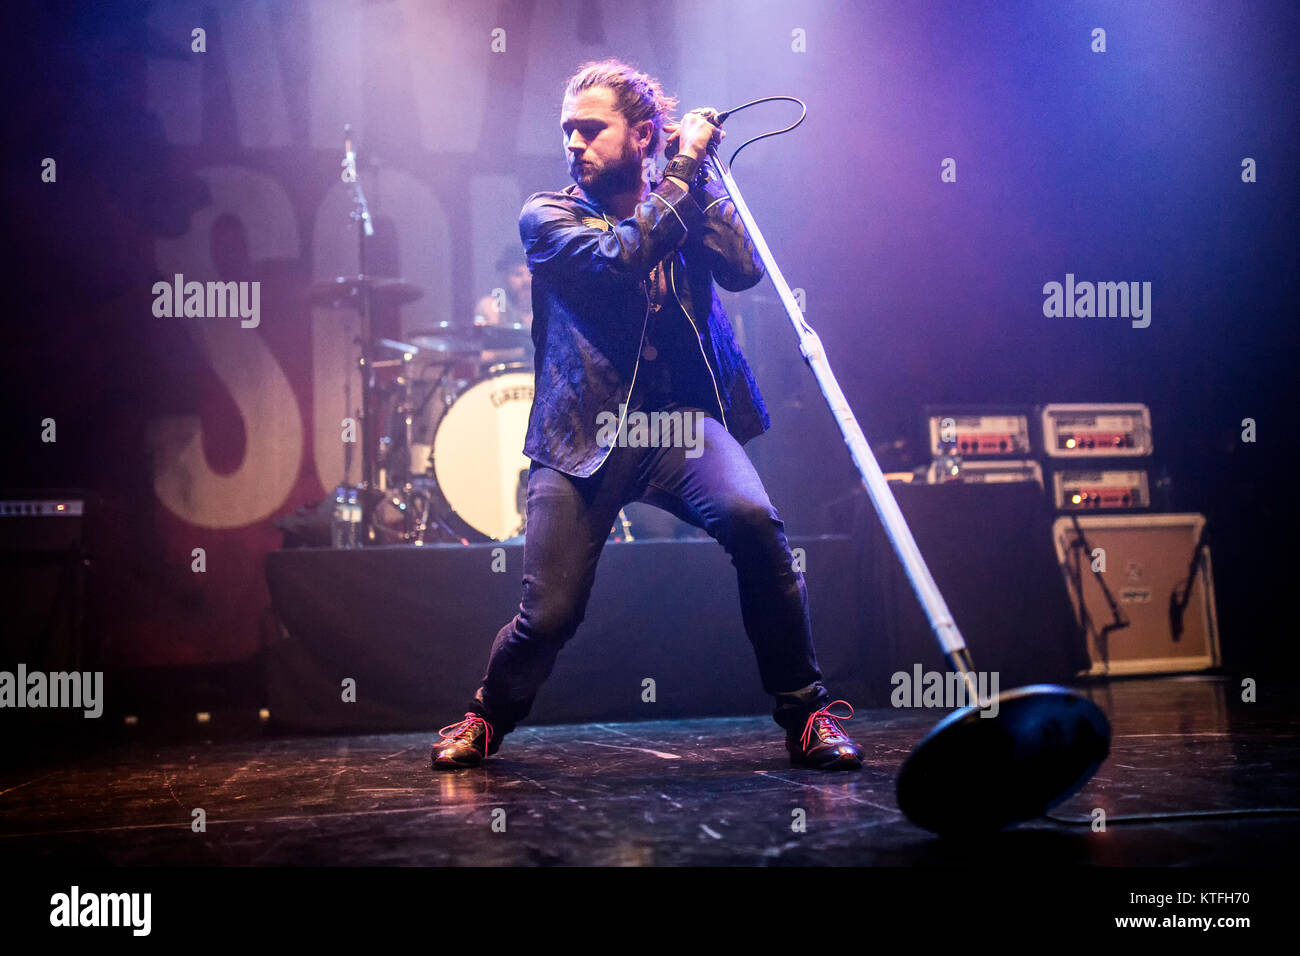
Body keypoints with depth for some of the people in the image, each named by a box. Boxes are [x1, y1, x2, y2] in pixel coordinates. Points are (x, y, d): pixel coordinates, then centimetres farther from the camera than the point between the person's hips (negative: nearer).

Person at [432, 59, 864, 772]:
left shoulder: (682, 206, 15)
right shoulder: (547, 216, 6)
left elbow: (743, 268, -4)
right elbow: (618, 255, -14)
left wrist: (697, 168, -1)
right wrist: (682, 166, -8)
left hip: (682, 420, 1)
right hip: (584, 437, -1)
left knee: (752, 521, -29)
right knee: (547, 616, -8)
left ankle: (804, 712, -12)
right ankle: (488, 718, 26)